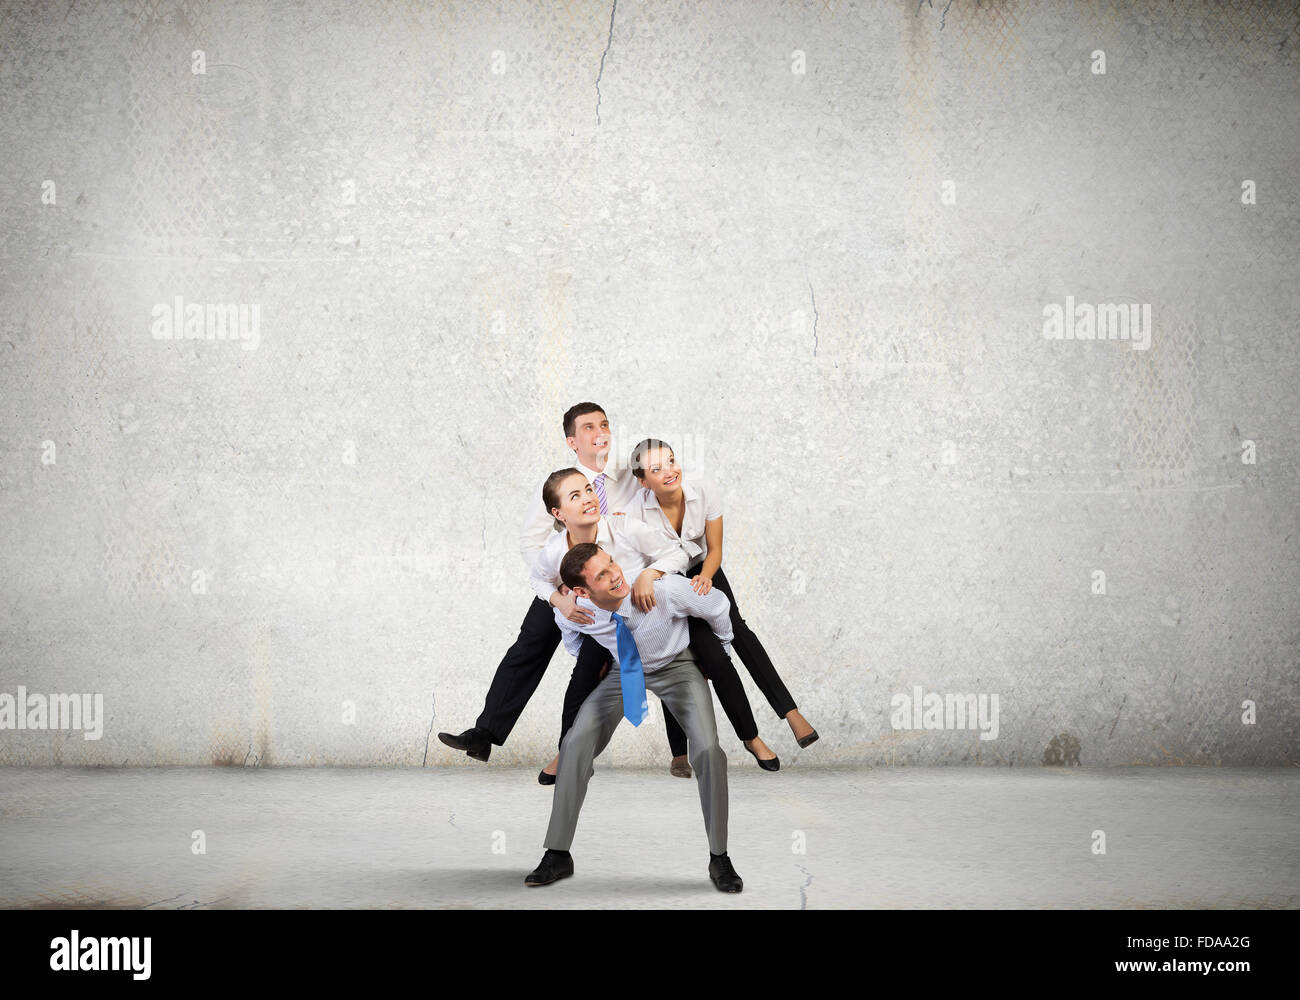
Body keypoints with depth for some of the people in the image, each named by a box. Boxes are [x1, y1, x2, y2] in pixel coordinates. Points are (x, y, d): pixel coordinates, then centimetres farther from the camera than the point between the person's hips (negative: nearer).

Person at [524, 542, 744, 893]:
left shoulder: (665, 590, -35)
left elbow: (719, 607, -13)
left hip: (676, 667, -2)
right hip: (623, 670, 3)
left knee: (708, 752, -22)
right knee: (575, 745, -12)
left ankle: (719, 858, -7)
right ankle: (557, 856, -1)